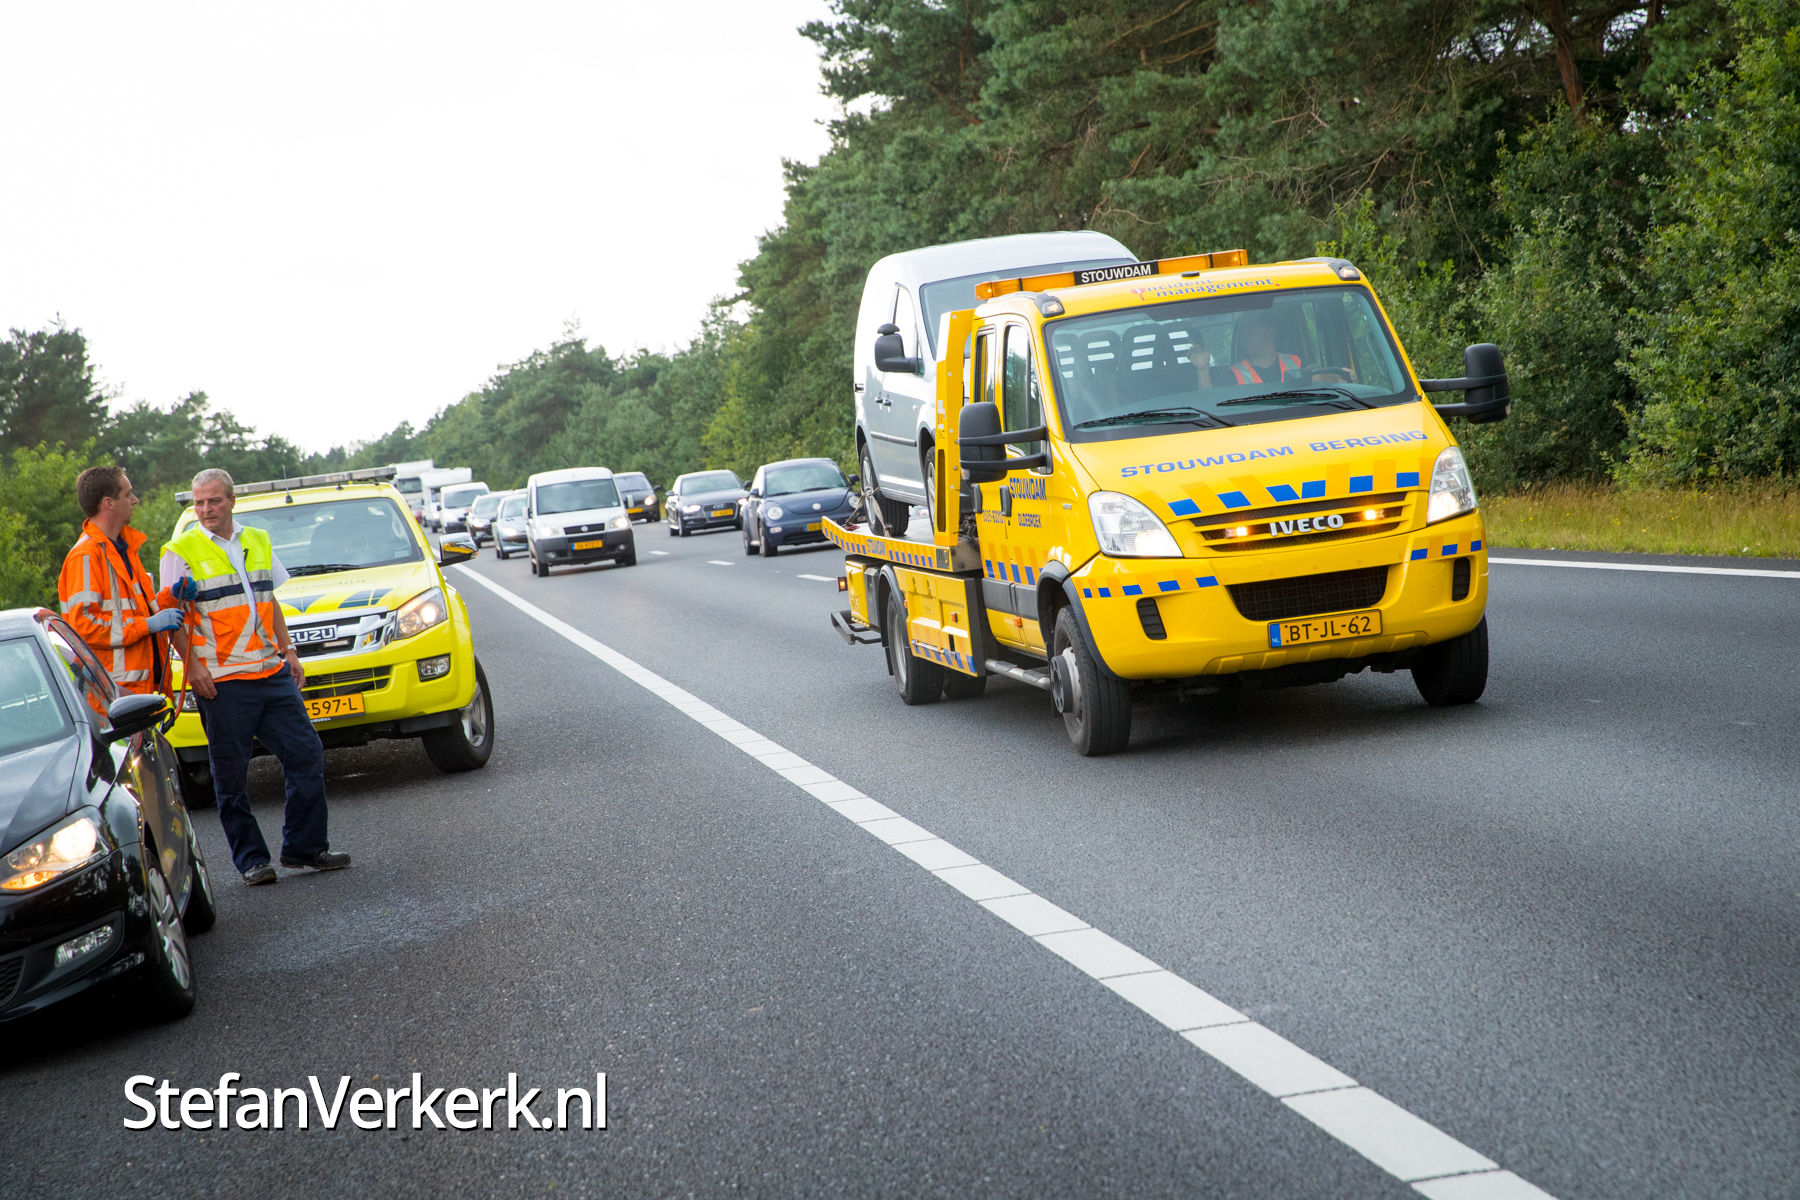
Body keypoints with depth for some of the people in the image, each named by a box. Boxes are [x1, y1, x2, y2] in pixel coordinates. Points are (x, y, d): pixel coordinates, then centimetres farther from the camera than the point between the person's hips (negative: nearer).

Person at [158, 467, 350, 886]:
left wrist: (288, 651, 13)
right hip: (221, 682, -5)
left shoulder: (258, 542, 13)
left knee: (306, 754, 3)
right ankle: (251, 859, 9)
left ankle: (304, 846, 13)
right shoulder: (181, 552, -3)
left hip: (272, 673, 5)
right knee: (231, 775, 0)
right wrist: (191, 666, -14)